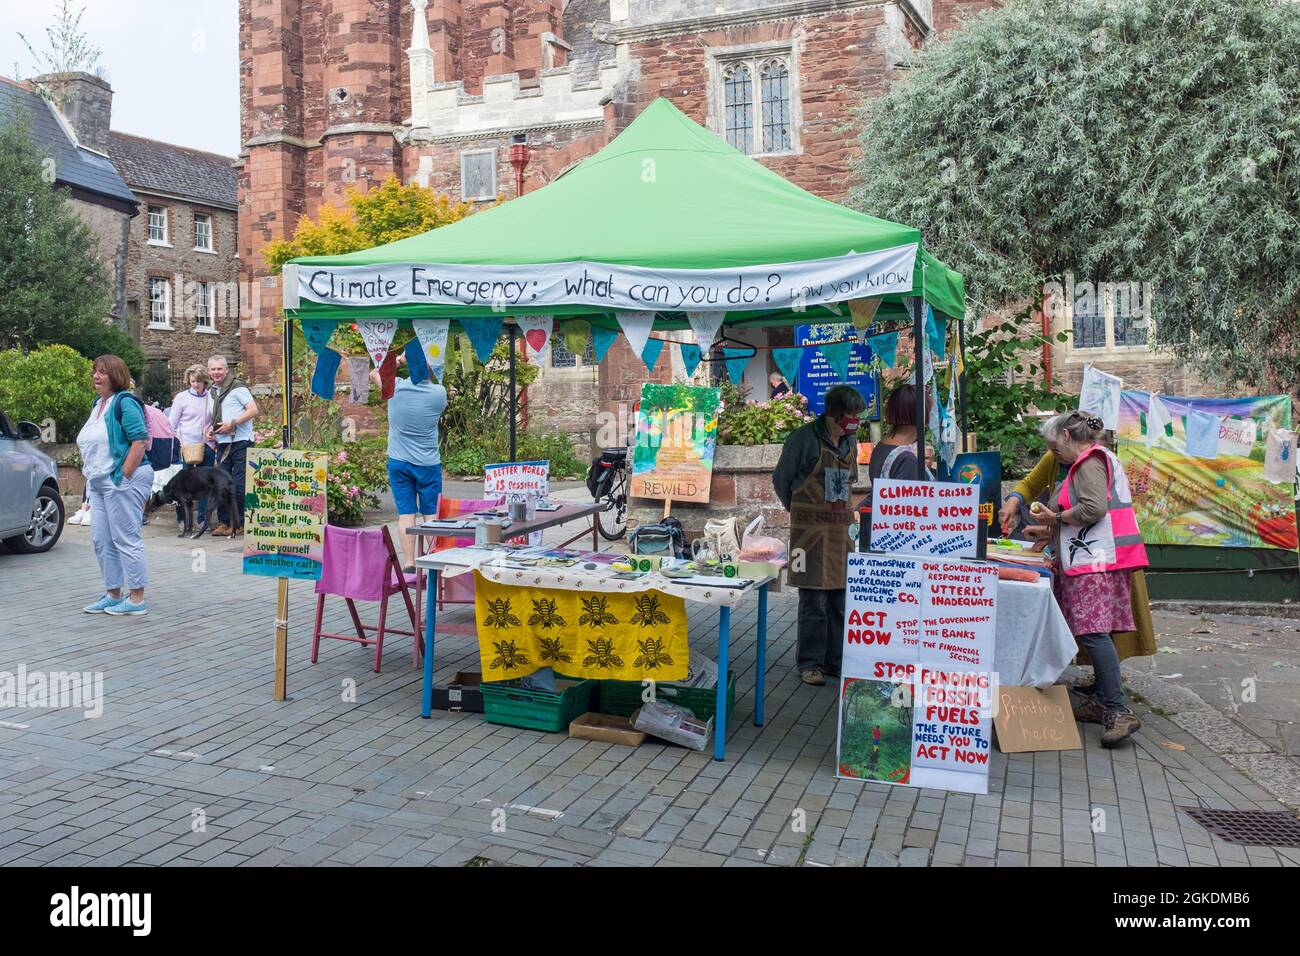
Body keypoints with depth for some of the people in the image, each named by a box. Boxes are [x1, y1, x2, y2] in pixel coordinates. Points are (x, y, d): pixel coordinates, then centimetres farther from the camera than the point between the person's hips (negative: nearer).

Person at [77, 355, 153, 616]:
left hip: (121, 480, -10)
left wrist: (123, 476, -20)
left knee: (126, 539, -5)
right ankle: (113, 595, 21)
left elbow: (140, 440, -19)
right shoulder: (99, 404, 17)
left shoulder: (125, 402, -10)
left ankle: (136, 599, 1)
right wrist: (92, 477, 16)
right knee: (101, 541, 11)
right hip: (99, 482, 10)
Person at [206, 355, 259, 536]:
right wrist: (211, 429, 8)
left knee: (238, 485, -5)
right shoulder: (213, 391, 17)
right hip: (222, 444, 7)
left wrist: (232, 424, -17)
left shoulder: (237, 387, -5)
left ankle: (239, 523, 4)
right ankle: (224, 522, 13)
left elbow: (253, 410, -13)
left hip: (240, 442, -7)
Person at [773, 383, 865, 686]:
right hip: (810, 531, -6)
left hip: (842, 530, 6)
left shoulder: (850, 441, 10)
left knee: (840, 598, 7)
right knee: (814, 600, -4)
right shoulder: (804, 438, -9)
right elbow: (781, 479, 0)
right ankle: (810, 663, 6)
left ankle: (836, 660, 17)